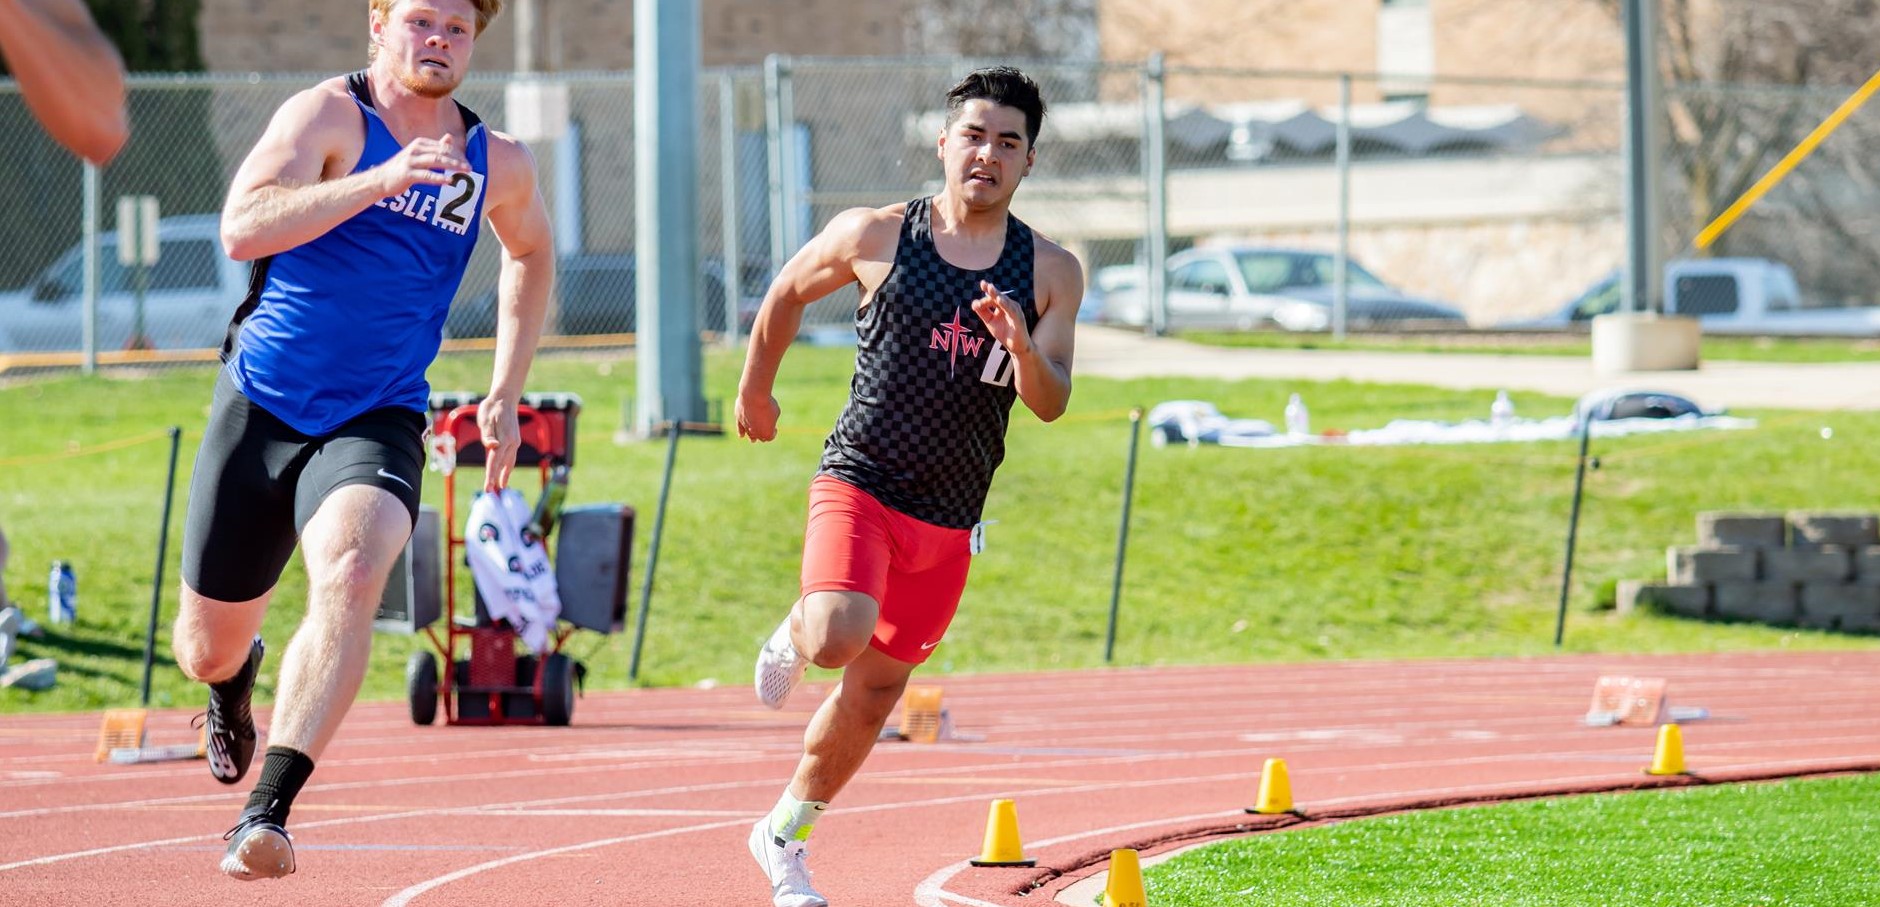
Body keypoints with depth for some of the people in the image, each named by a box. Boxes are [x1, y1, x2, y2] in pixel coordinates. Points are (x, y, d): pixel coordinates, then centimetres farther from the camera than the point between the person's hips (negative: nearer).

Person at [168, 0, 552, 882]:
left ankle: (265, 815, -36)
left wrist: (505, 395, 20)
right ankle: (234, 686, 50)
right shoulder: (327, 116, -8)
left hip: (378, 420, 1)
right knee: (207, 648, 9)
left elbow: (530, 252, 28)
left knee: (350, 574, -31)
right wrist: (379, 180, -32)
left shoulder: (496, 163, 6)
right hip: (262, 405, -1)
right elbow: (242, 228, -24)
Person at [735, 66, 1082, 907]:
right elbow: (787, 291, 13)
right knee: (841, 639, -27)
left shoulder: (1051, 274, 0)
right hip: (860, 482, -3)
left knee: (875, 688, 12)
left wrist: (1020, 344, -26)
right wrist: (755, 389, 21)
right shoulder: (874, 236, -5)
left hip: (949, 519, 3)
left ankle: (784, 833, 31)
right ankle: (796, 635, 11)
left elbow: (1052, 403, -6)